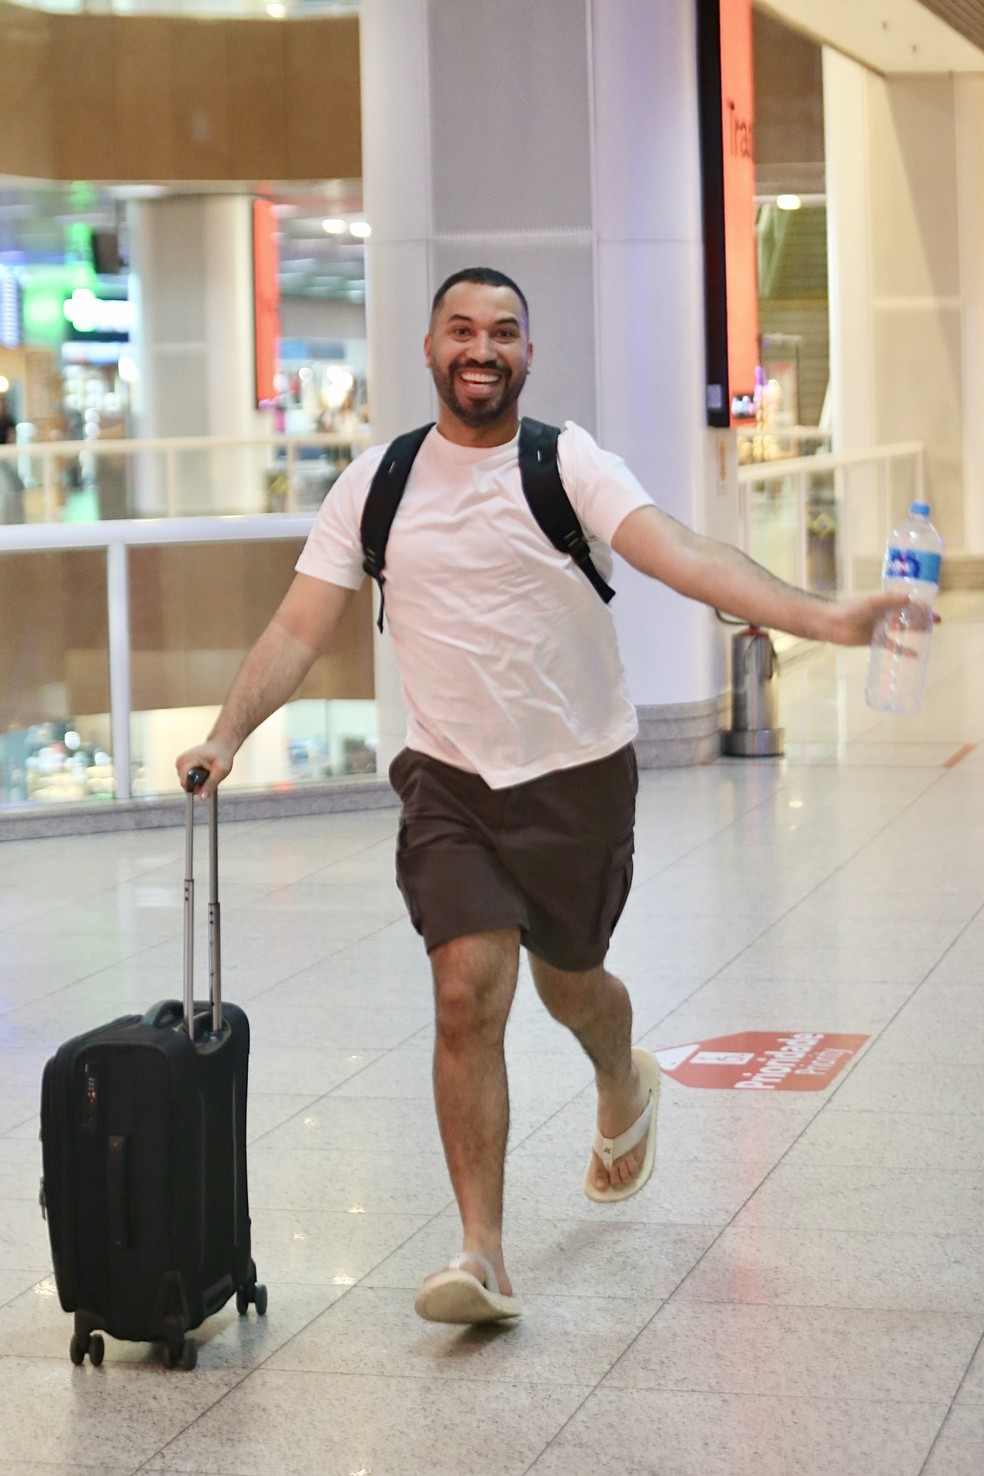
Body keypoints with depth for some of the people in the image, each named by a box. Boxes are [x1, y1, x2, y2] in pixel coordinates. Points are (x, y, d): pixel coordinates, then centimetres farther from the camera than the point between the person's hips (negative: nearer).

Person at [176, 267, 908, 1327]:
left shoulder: (566, 464, -10)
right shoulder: (378, 483, 0)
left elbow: (682, 556, -23)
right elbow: (300, 628, 1)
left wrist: (820, 616, -38)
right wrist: (226, 735, -14)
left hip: (578, 773, -1)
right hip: (449, 778, 1)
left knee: (567, 980, 16)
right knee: (468, 996, -13)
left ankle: (624, 1088, 53)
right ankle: (482, 1257, -9)